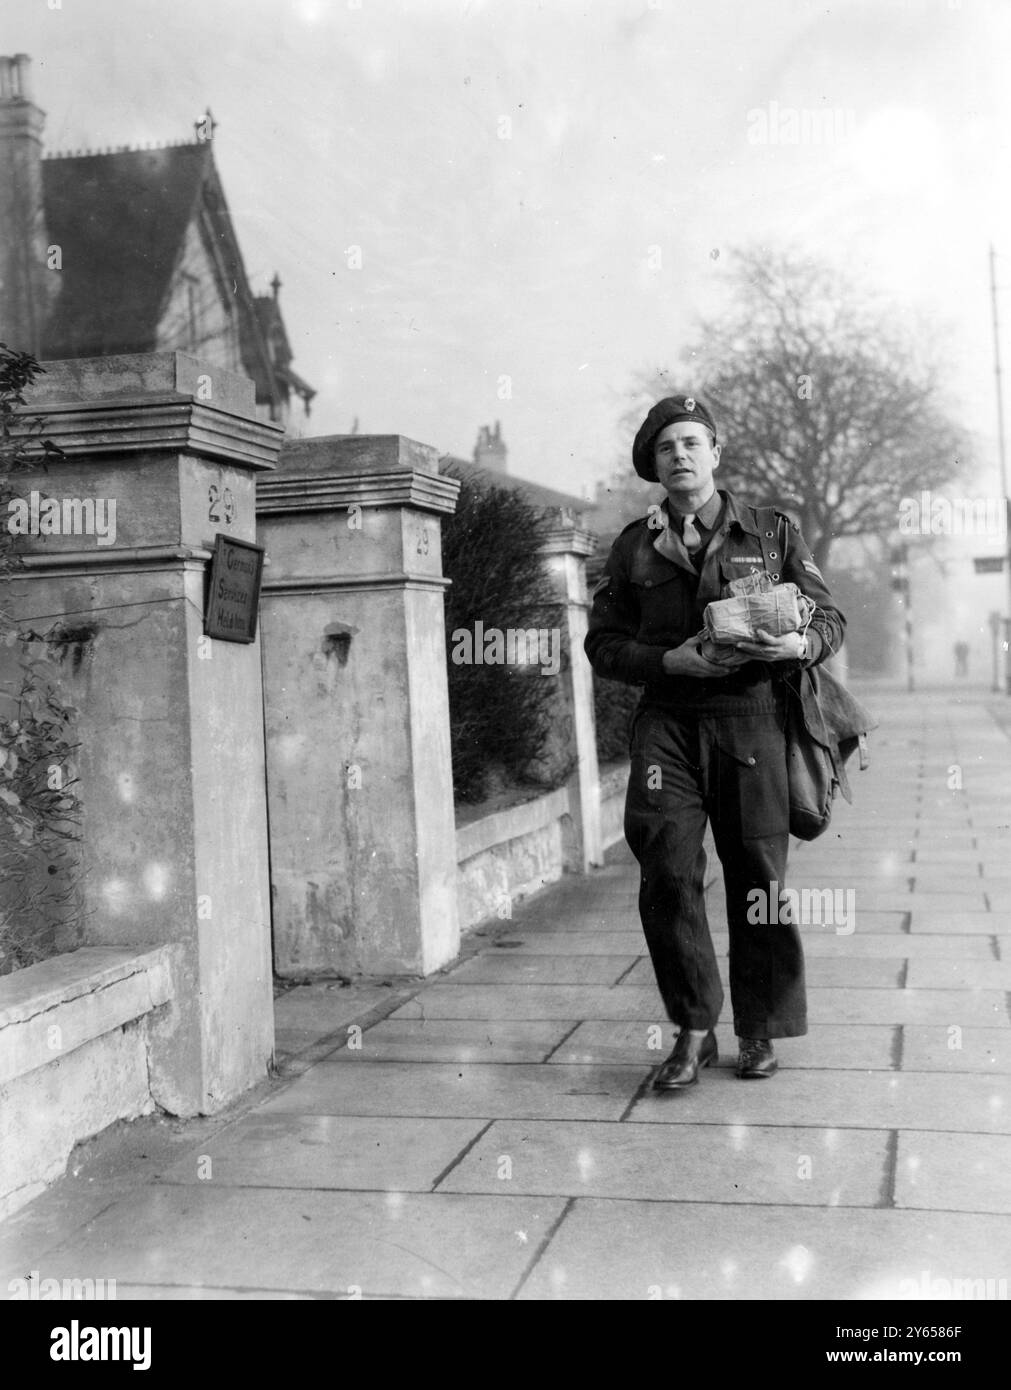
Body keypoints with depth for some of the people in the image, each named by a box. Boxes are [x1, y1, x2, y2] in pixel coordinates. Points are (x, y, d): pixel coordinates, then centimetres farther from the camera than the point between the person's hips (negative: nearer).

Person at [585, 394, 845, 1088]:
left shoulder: (774, 531, 10)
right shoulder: (634, 546, 12)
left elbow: (830, 618, 10)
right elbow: (603, 642, 10)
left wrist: (800, 643, -14)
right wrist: (668, 660, -8)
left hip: (750, 720, 0)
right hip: (666, 723, 1)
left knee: (758, 877, 2)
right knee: (667, 874, -10)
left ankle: (759, 1033, 20)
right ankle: (693, 1032, 5)